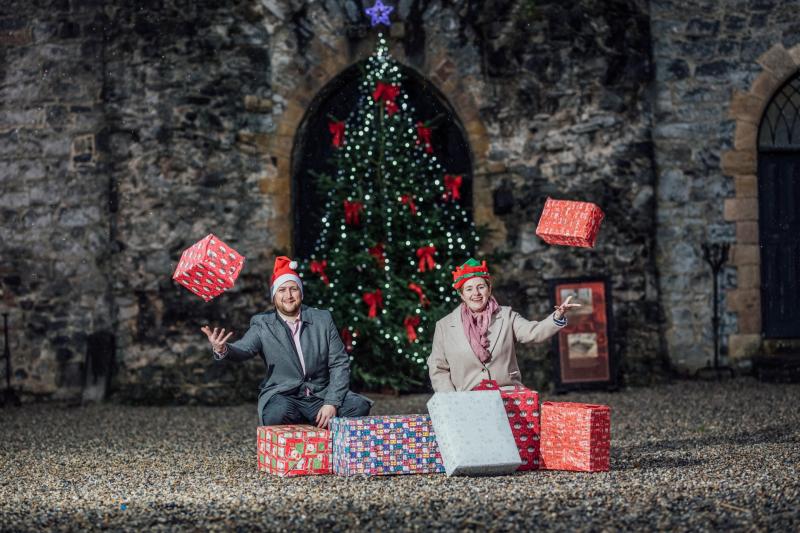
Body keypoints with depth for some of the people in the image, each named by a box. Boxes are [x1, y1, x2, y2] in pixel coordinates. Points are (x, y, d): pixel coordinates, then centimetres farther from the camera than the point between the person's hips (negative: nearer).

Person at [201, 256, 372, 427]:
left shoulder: (323, 319, 7)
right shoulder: (262, 324, 4)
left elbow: (340, 363, 4)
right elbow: (243, 349, -13)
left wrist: (332, 403, -9)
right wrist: (222, 349, -38)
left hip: (321, 394, 2)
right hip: (283, 397, -2)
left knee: (358, 406, -24)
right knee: (278, 413, -36)